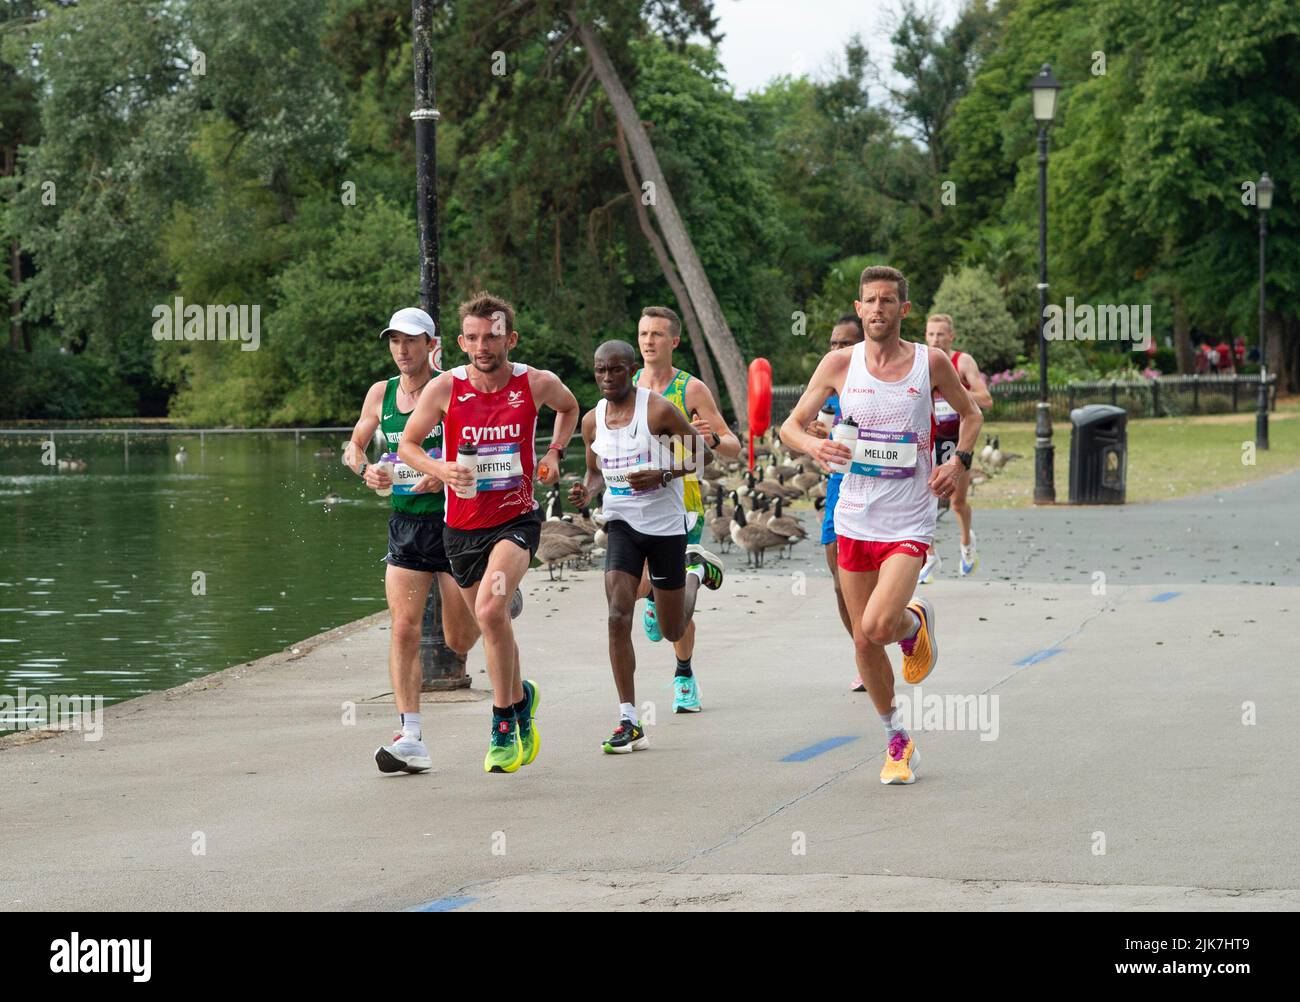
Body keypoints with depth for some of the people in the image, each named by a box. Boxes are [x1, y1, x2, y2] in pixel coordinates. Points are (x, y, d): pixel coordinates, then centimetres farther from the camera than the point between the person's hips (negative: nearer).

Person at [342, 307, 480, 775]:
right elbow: (353, 446, 19)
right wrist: (365, 469, -4)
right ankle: (410, 738, -11)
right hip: (405, 523, 3)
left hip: (454, 521, -3)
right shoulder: (380, 394, 6)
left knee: (459, 641, 5)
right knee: (403, 629, -10)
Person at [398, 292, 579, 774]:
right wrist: (441, 469, -19)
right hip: (462, 525, 3)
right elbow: (407, 443, 0)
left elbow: (569, 408, 16)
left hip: (516, 519, -3)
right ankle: (521, 697, 46)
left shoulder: (537, 384, -8)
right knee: (491, 624, 16)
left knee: (491, 610, -26)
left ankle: (504, 725, -14)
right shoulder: (445, 388, -10)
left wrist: (555, 452, 1)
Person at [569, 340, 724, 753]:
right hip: (622, 524, 3)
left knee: (673, 630, 11)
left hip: (665, 523, -3)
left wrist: (663, 474, -22)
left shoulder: (658, 410, -12)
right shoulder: (592, 420, 3)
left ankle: (697, 570, 46)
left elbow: (703, 453, -6)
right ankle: (629, 723, -10)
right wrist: (586, 492, -6)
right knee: (618, 617, -15)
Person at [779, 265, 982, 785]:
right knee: (864, 641, 7)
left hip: (908, 522, -3)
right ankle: (897, 739, 26)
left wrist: (960, 460, -5)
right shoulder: (840, 364, -1)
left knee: (878, 626, -22)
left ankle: (915, 621, 14)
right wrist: (813, 445, -18)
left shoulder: (930, 362, -3)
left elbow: (970, 414, 13)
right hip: (855, 520, 3)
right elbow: (790, 425, 4)